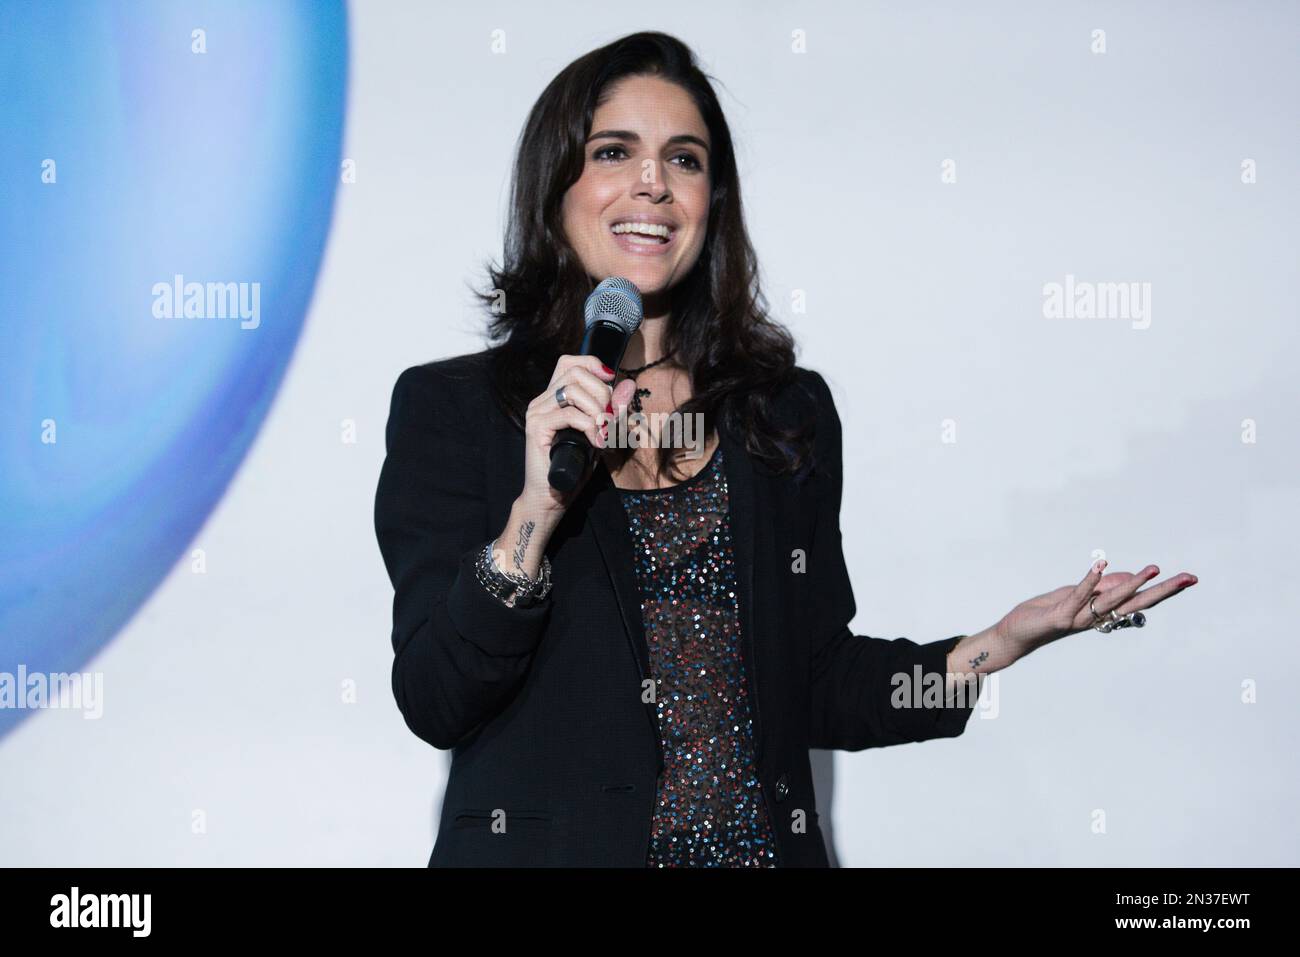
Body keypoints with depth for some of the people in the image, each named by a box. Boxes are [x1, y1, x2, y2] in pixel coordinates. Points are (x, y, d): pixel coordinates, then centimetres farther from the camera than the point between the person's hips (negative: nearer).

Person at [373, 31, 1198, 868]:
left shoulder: (789, 411, 5)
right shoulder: (451, 406, -4)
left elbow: (813, 690, 5)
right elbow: (435, 704, -11)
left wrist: (1004, 643, -6)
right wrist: (534, 515, -23)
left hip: (760, 843, 3)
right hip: (546, 845, -3)